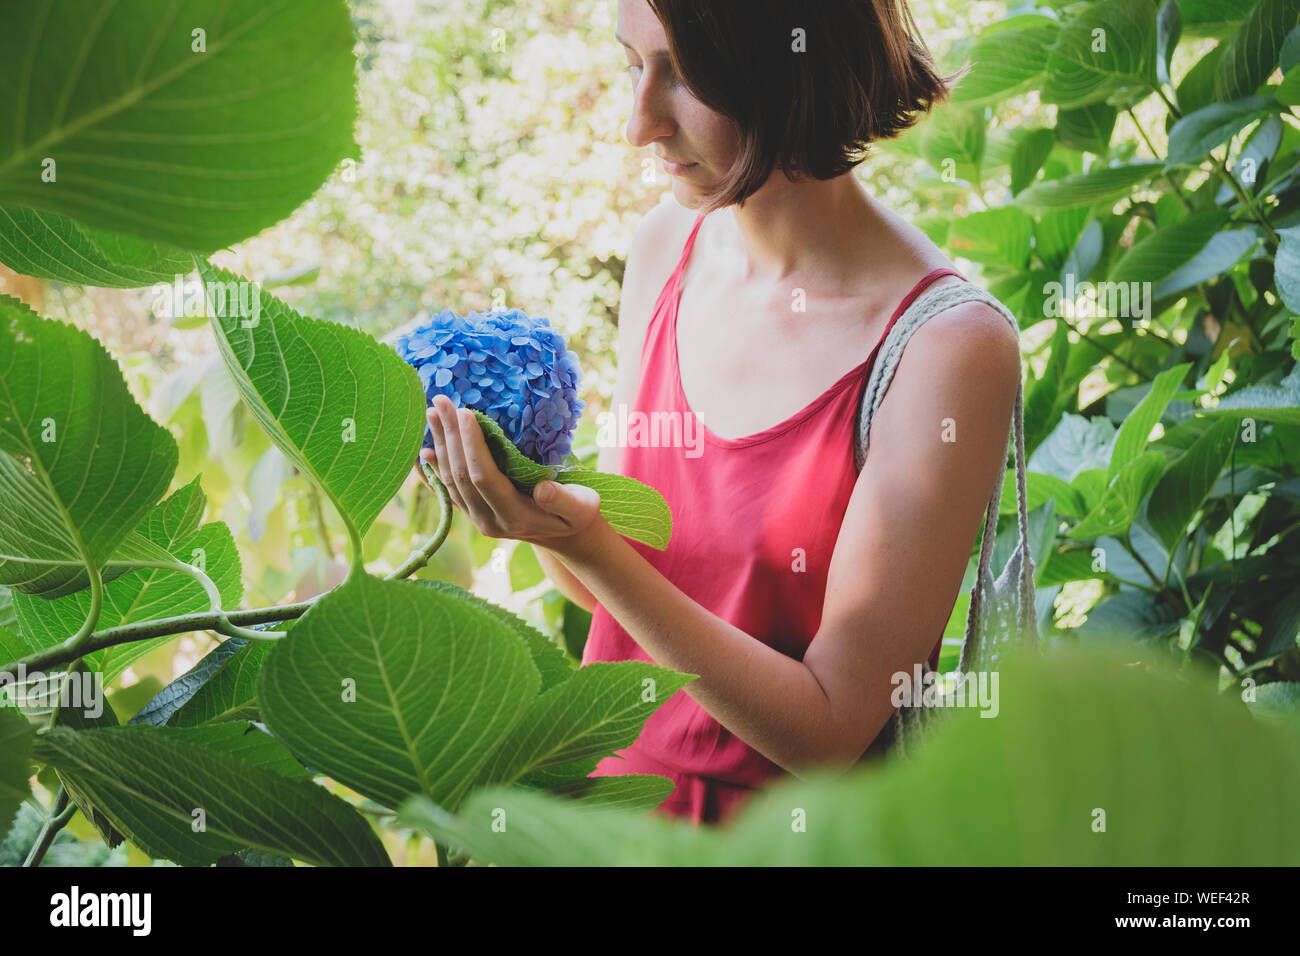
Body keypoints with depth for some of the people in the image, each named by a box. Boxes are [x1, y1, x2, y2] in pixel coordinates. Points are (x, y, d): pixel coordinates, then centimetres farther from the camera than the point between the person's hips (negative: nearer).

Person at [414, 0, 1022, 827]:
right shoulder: (668, 244, -2)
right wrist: (525, 491, -12)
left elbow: (830, 733, -19)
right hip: (613, 783, 5)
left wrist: (588, 546, -26)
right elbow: (617, 590, 8)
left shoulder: (949, 347, -20)